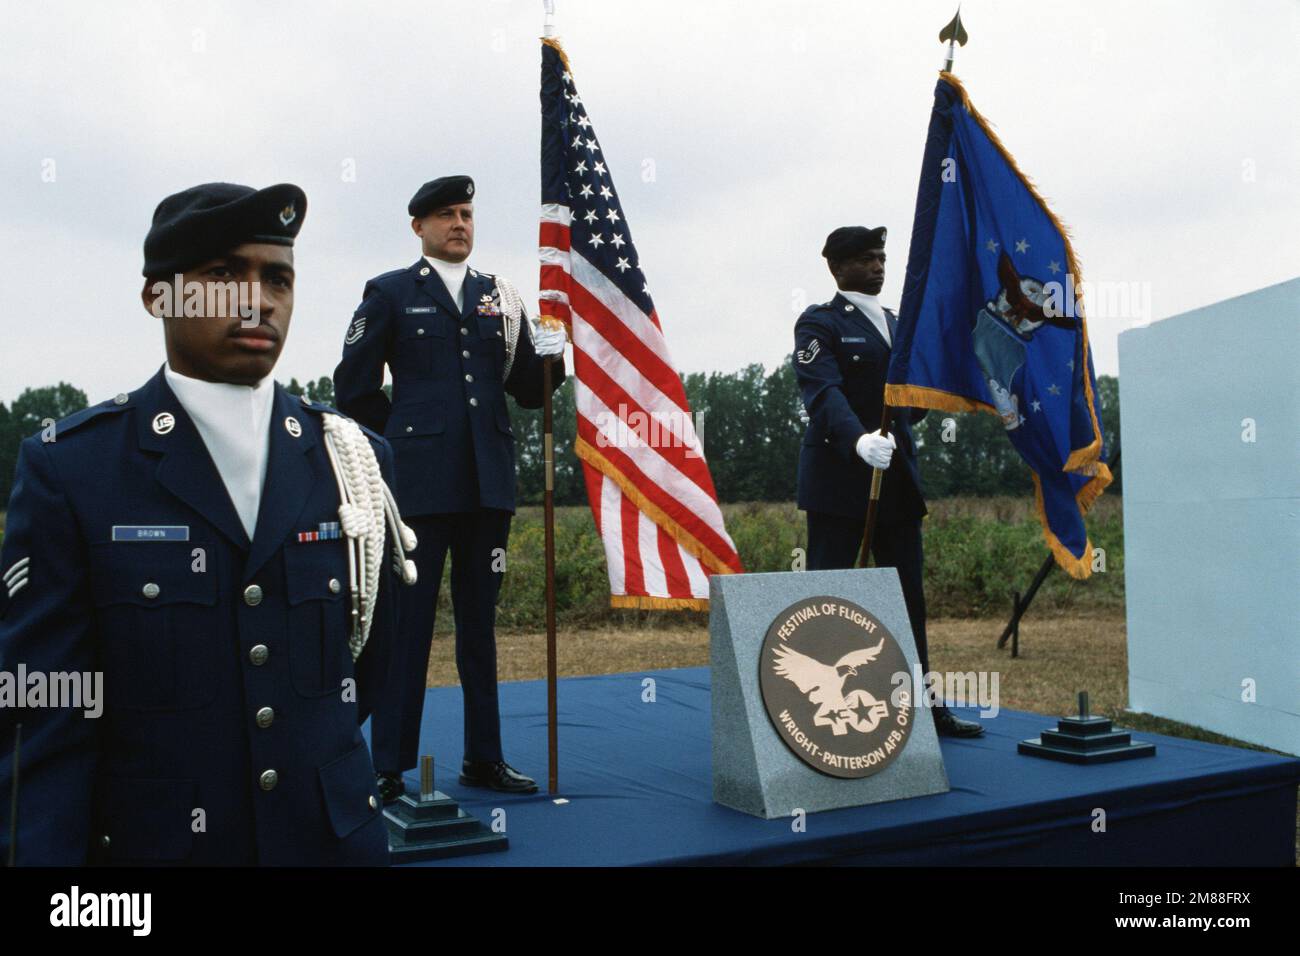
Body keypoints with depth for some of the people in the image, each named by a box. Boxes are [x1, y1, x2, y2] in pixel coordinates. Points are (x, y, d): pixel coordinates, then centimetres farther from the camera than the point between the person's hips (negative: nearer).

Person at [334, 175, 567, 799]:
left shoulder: (500, 297, 15)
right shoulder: (389, 293, 5)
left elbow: (526, 391, 13)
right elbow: (353, 386, 5)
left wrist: (549, 361, -6)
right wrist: (402, 443, 5)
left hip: (488, 484, 4)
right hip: (419, 483, -4)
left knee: (480, 624, 11)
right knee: (406, 623, -2)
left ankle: (483, 758, 21)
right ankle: (389, 770, 6)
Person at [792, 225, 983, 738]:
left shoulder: (895, 324, 20)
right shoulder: (819, 323, -4)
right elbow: (823, 392, -20)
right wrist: (859, 439, -37)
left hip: (896, 476, 7)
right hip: (840, 478, -7)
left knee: (908, 594, 9)